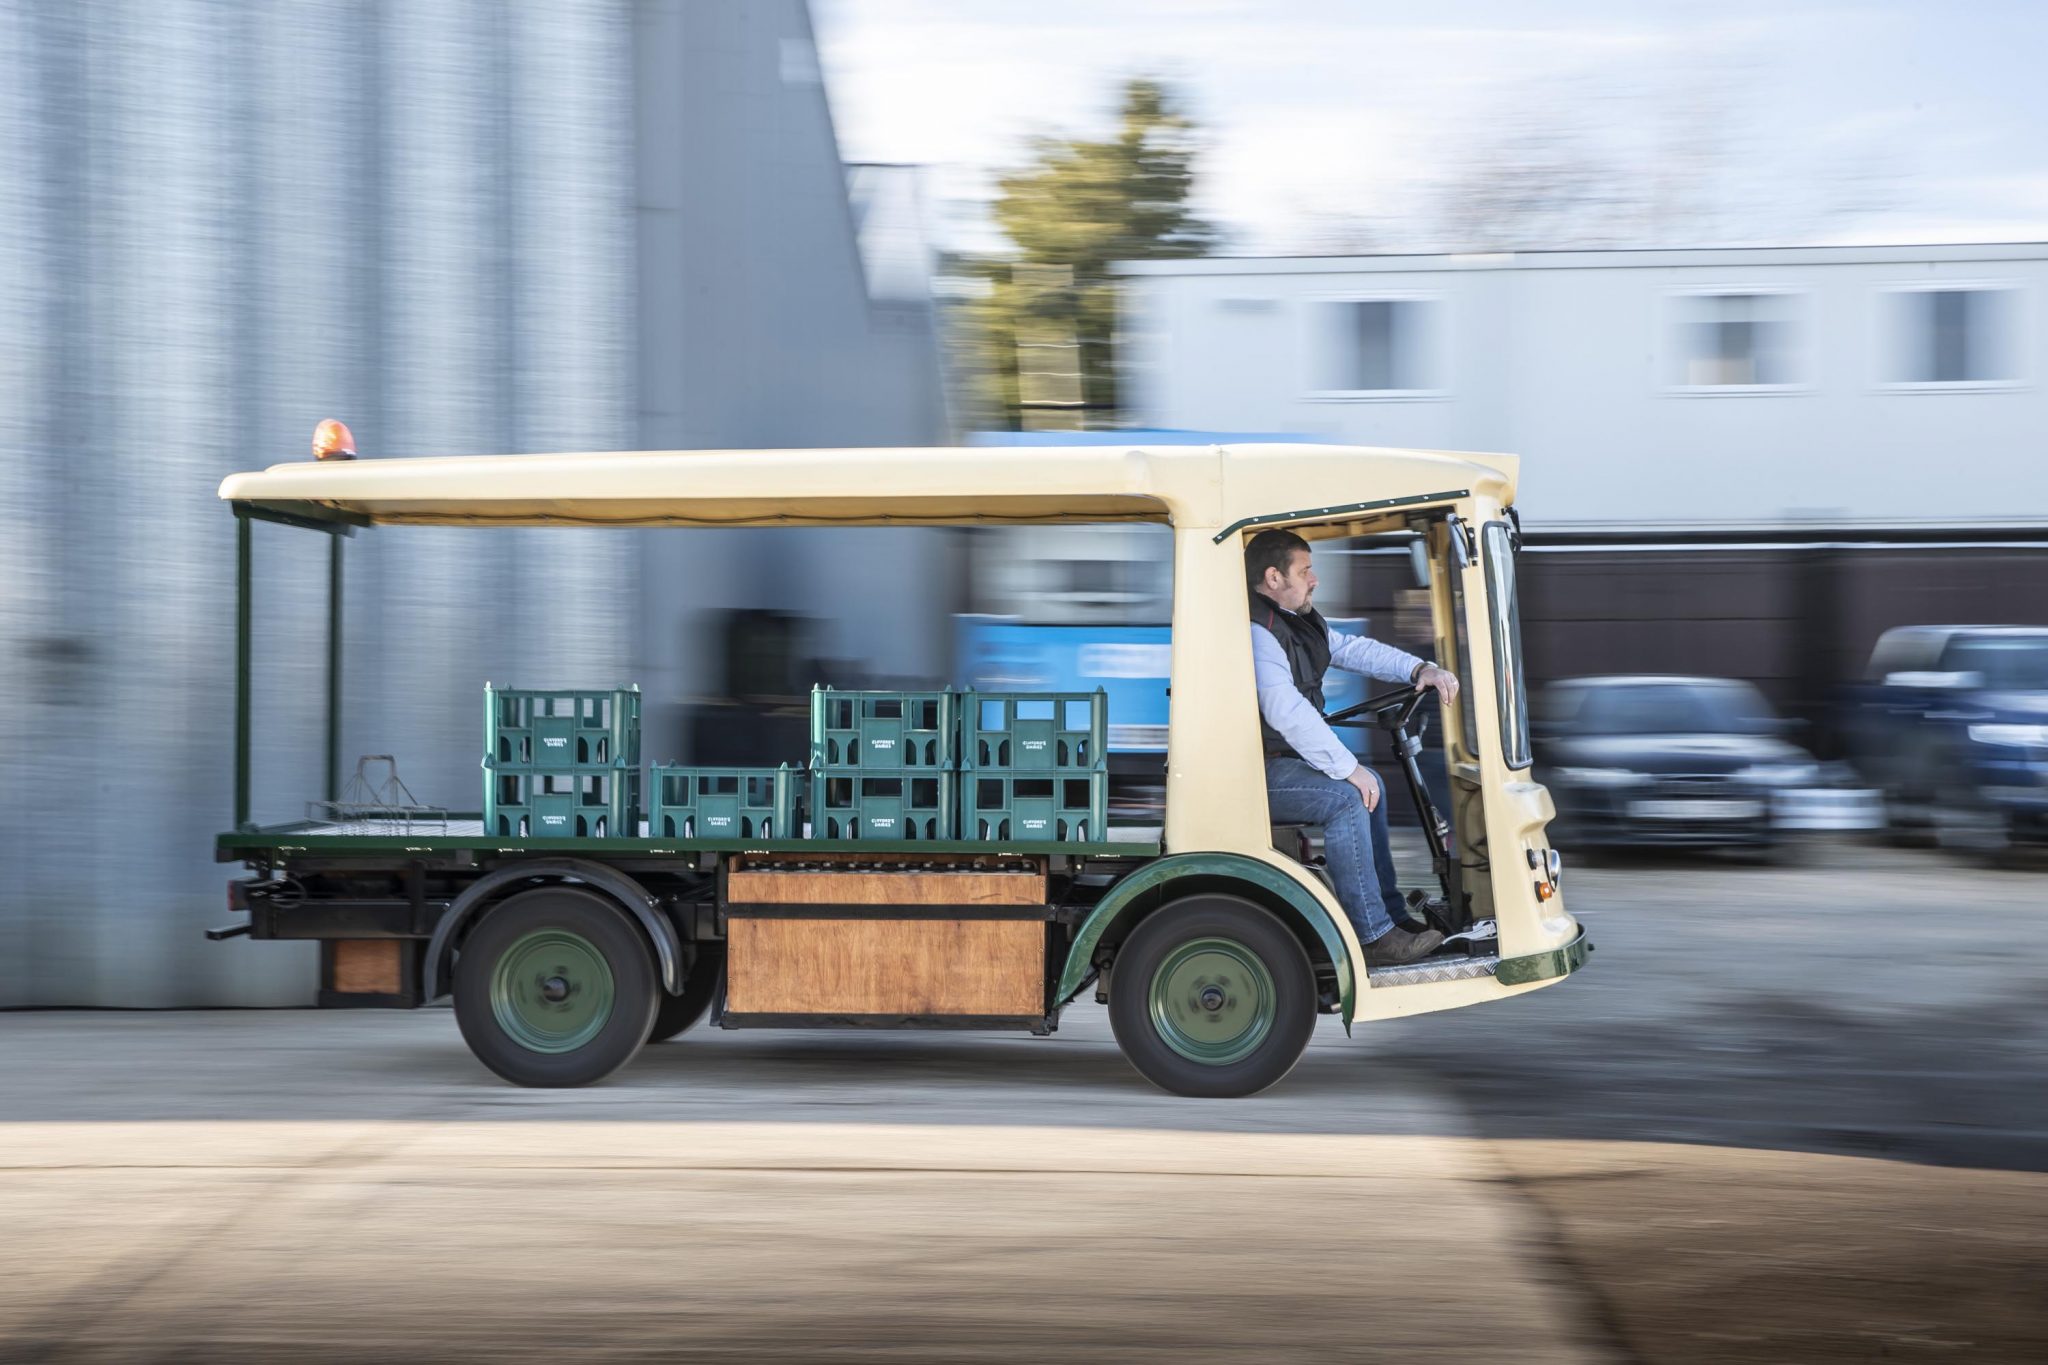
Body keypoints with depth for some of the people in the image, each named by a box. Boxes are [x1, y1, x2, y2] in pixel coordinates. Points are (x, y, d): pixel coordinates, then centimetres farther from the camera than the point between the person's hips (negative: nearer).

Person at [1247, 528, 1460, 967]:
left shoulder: (1297, 619, 13)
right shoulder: (1257, 630, -22)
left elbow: (1351, 648, 17)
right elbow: (1287, 712, -29)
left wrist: (1418, 669, 1)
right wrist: (1347, 768, -26)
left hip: (1282, 758, 12)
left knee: (1370, 785, 17)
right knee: (1346, 798, -24)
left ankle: (1388, 909, 21)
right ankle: (1374, 937, -23)